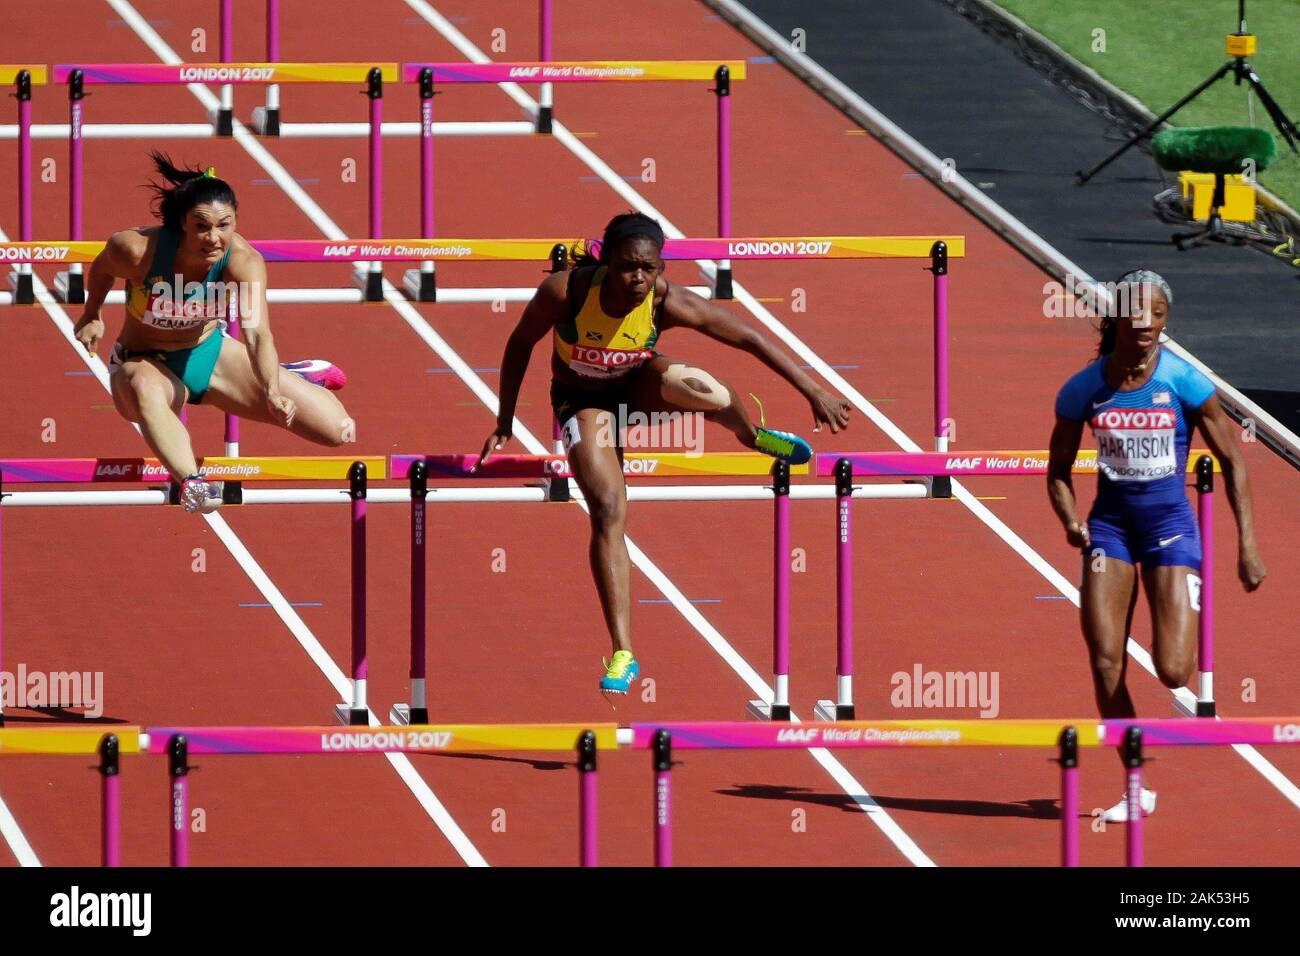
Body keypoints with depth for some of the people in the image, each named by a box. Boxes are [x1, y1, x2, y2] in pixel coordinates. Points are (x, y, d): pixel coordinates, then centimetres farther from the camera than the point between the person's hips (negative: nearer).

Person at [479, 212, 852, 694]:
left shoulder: (668, 302, -27)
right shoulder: (566, 290, -29)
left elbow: (751, 339, -19)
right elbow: (520, 342, -11)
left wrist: (816, 393, -19)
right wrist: (505, 423, -9)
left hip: (638, 384, 1)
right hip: (583, 399, -1)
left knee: (696, 386, -35)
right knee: (608, 510, -19)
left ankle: (750, 434, 3)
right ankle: (623, 655, -15)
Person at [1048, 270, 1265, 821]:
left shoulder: (1185, 383, -10)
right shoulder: (1083, 391, -5)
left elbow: (1232, 462, -2)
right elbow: (1059, 471, 6)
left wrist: (1247, 545, -6)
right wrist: (1071, 522, -14)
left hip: (1170, 525, -2)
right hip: (1109, 523, 2)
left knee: (1172, 672, -12)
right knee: (1106, 664, -9)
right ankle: (1136, 788, 3)